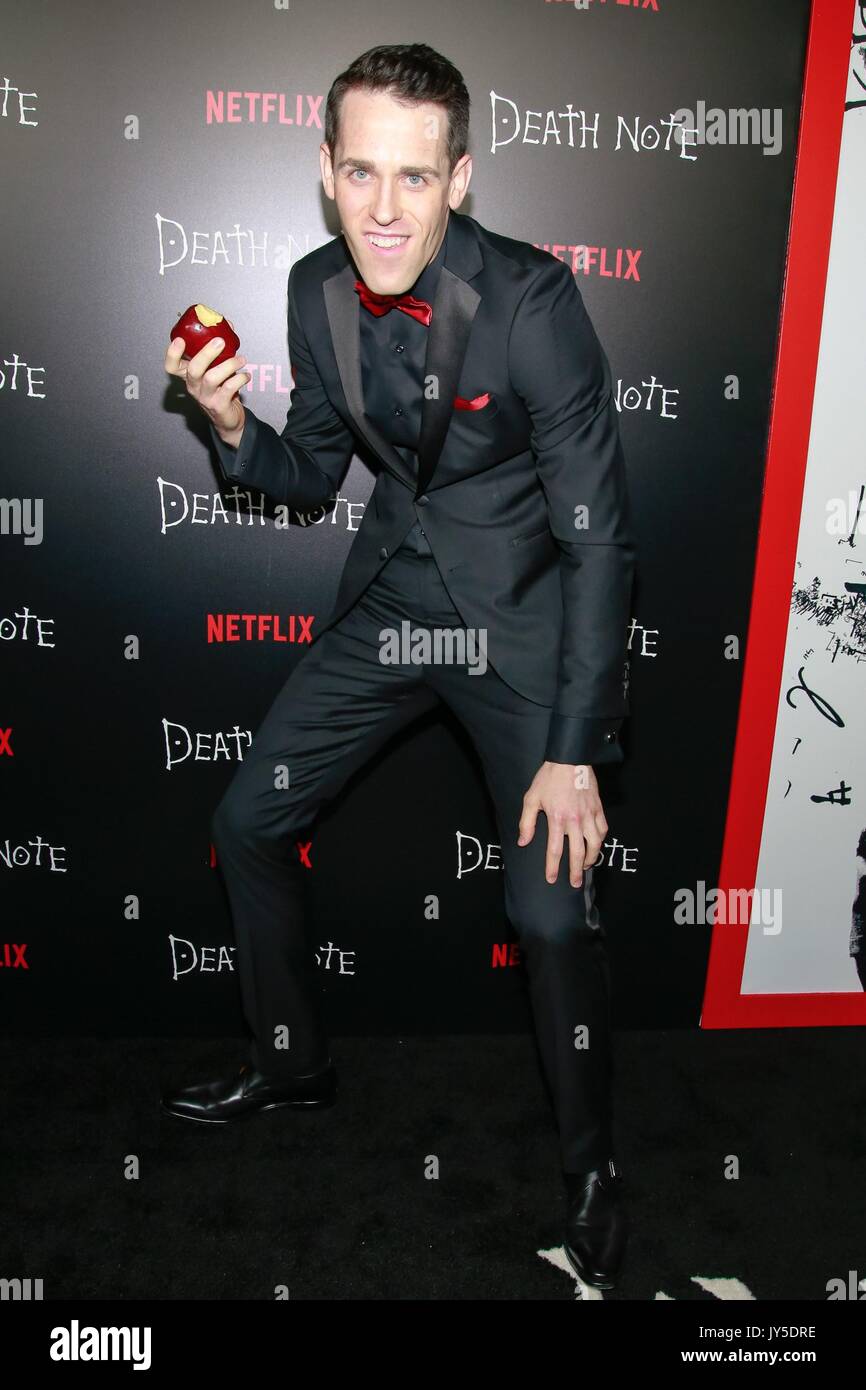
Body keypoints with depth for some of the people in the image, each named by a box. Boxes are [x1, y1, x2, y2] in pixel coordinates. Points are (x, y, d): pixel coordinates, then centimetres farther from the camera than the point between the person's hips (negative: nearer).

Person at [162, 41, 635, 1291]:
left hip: (521, 615, -5)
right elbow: (312, 477, 9)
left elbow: (598, 536, -19)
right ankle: (294, 1062, 36)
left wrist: (573, 751, -21)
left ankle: (591, 1160, 16)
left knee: (550, 902, -16)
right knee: (247, 822, 10)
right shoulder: (320, 291, -2)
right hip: (390, 602, 6)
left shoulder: (532, 300, -21)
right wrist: (233, 426, -13)